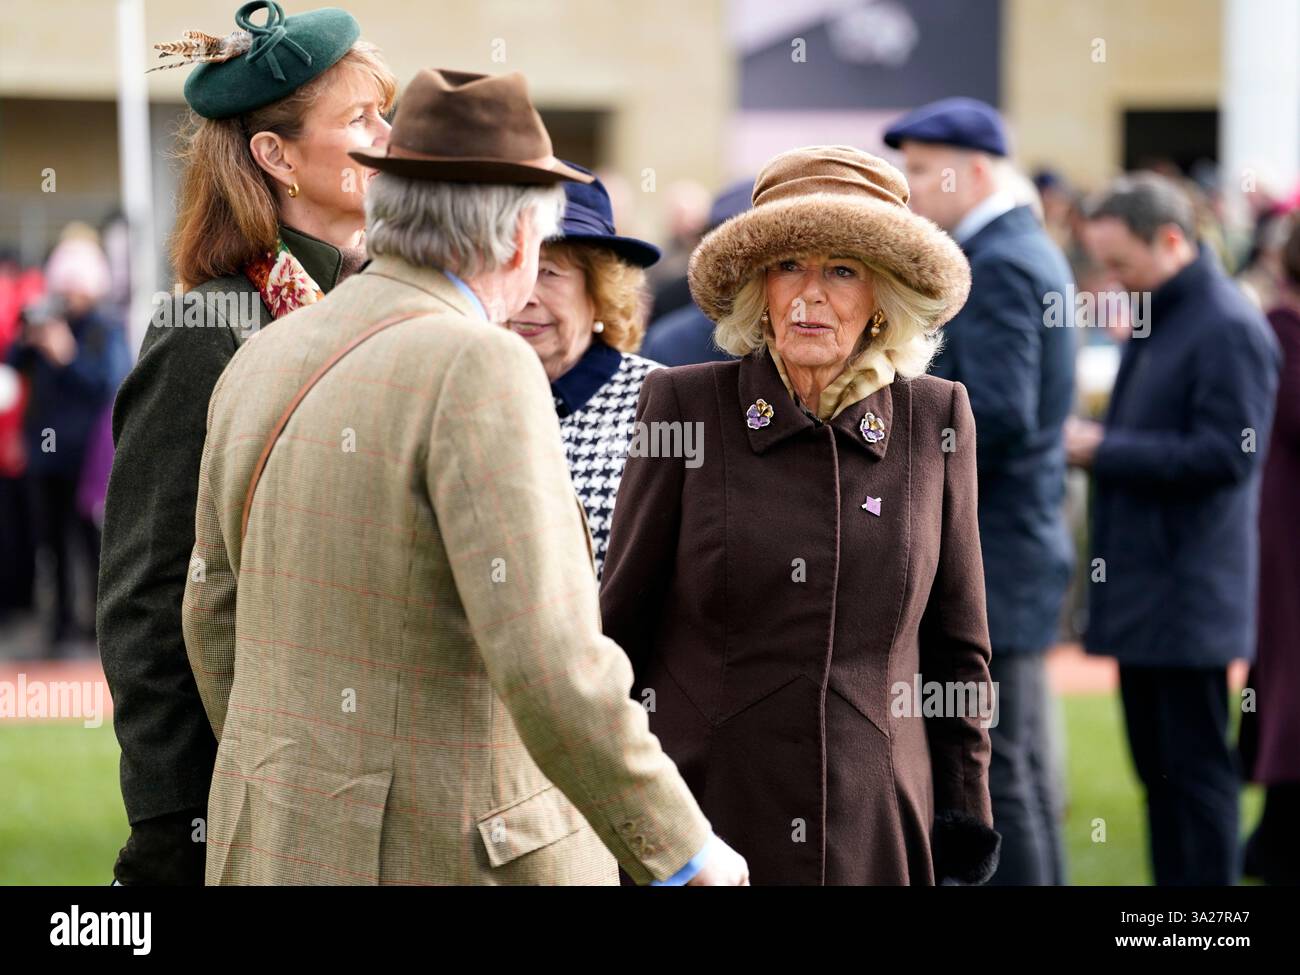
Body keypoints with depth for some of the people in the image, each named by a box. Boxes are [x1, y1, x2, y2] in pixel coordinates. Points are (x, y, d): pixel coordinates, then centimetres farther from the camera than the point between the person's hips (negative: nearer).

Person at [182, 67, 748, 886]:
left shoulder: (264, 367, 5)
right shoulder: (477, 370, -19)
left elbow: (220, 617, 17)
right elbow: (548, 667, -26)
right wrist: (687, 857, -15)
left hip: (290, 854, 8)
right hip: (460, 866, -8)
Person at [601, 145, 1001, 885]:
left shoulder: (935, 421, 3)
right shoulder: (685, 406, -2)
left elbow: (957, 650, 9)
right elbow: (620, 627, 3)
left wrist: (962, 825, 6)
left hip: (876, 839, 1)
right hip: (700, 820, -1)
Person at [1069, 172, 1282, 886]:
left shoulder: (1229, 330, -15)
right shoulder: (1154, 320, 15)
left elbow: (1224, 453, -21)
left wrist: (1104, 450, -17)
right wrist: (1093, 439, 4)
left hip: (1188, 598, -9)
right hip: (1143, 590, 9)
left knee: (1194, 767, -4)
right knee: (1156, 767, 13)